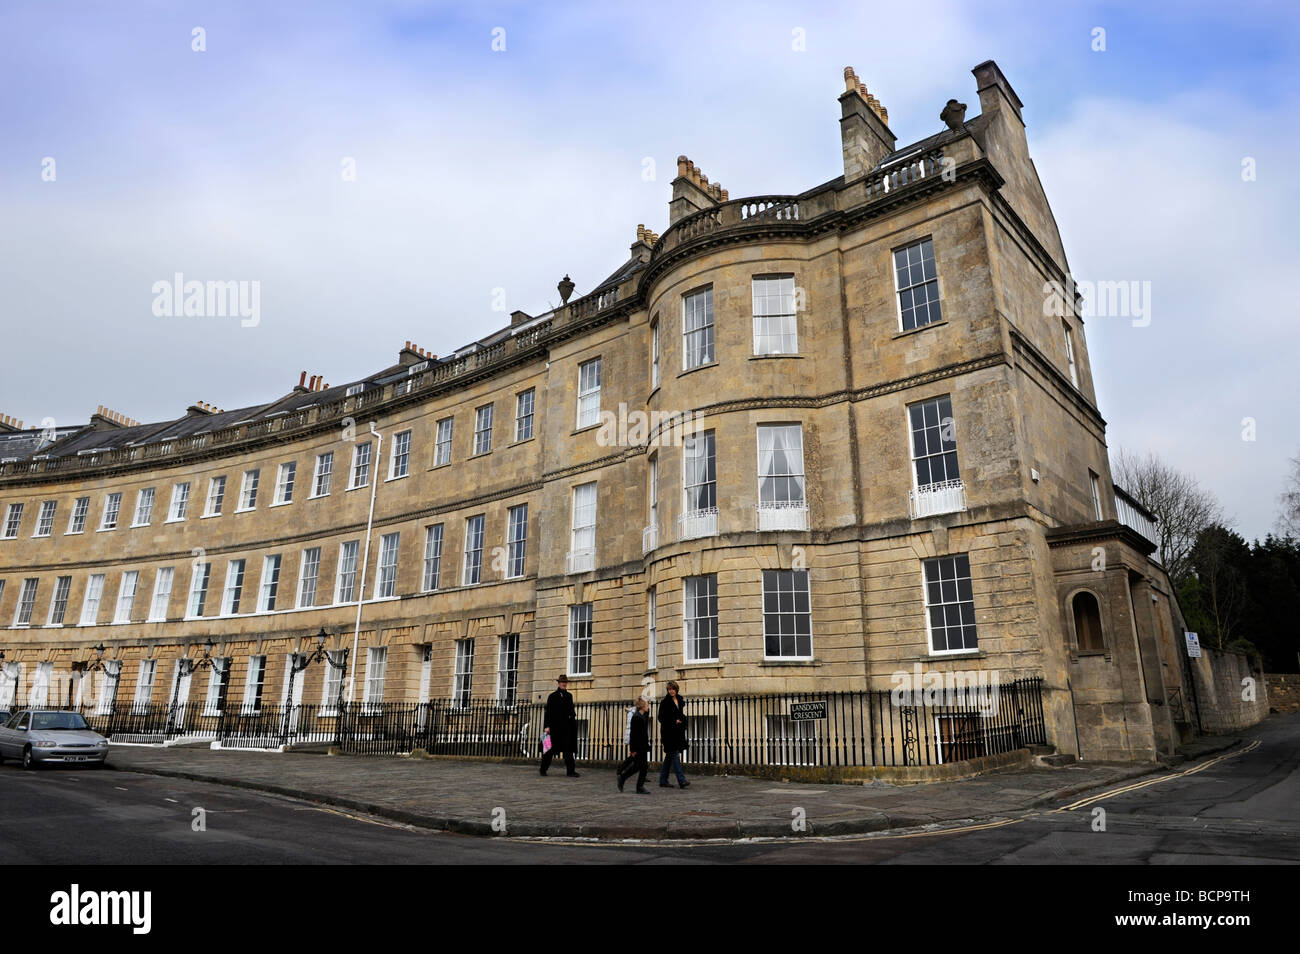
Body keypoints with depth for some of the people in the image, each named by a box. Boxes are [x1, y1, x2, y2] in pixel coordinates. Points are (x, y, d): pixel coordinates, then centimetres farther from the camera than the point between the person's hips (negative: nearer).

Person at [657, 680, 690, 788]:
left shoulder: (680, 701, 12)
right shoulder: (665, 702, -7)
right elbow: (661, 718, -8)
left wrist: (680, 720, -1)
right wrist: (674, 721, -13)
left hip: (678, 732, 7)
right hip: (668, 732, -7)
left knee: (669, 756, 11)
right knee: (675, 755, -12)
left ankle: (663, 781, 19)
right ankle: (681, 780, -15)